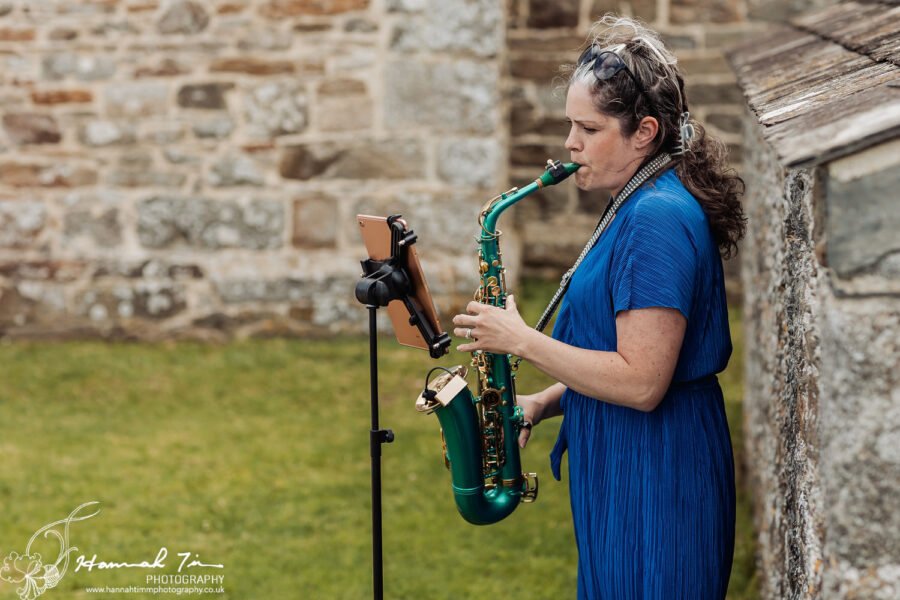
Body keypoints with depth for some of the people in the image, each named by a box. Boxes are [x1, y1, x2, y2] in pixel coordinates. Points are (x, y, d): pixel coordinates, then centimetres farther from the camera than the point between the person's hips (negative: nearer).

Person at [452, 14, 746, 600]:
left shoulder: (657, 220, -20)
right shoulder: (648, 205, 13)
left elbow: (641, 382, -26)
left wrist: (522, 340, -18)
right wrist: (544, 402, 8)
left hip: (656, 480, -10)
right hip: (628, 469, 10)